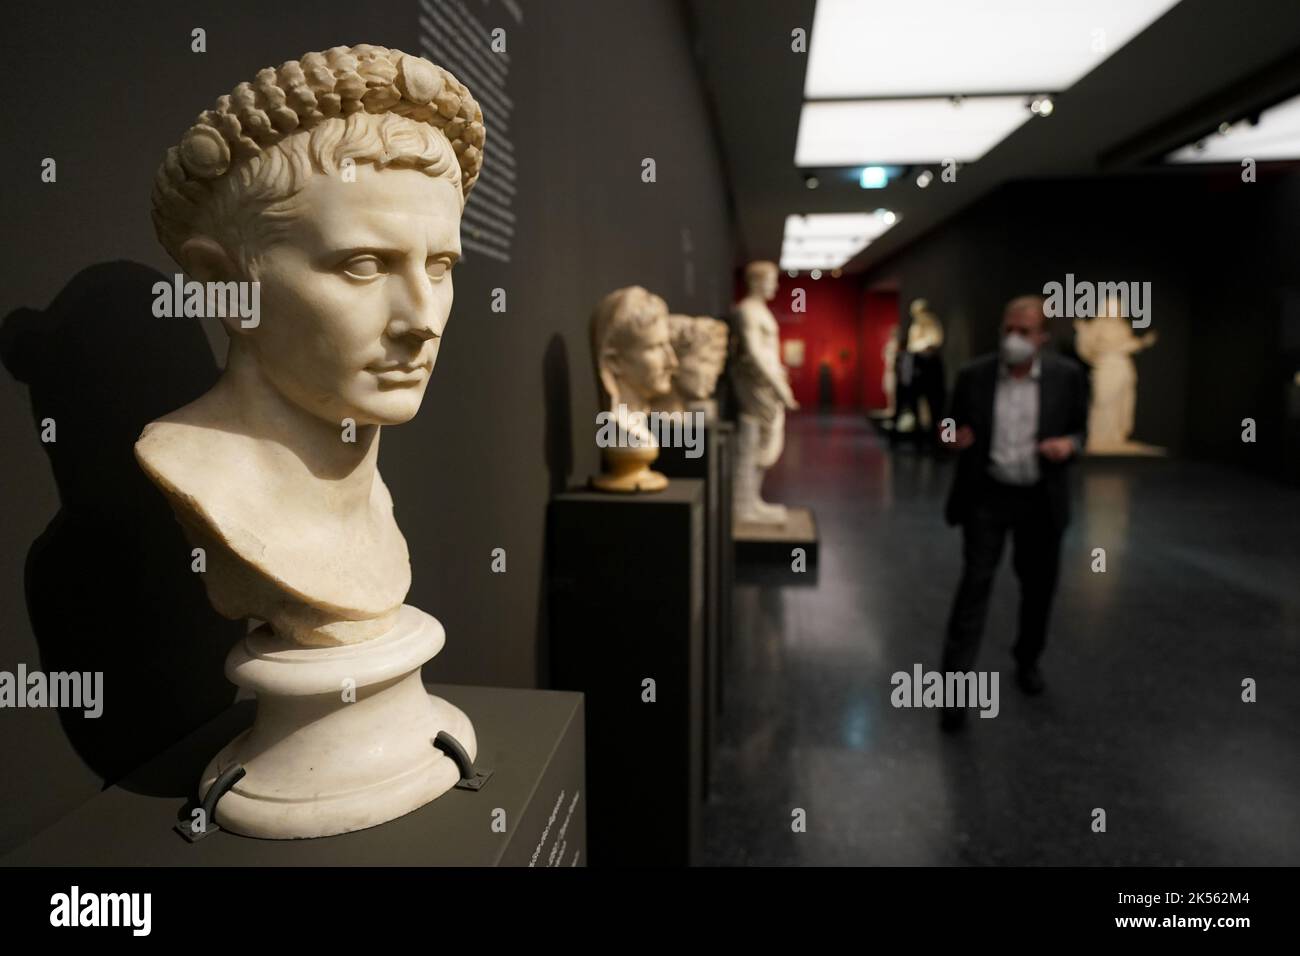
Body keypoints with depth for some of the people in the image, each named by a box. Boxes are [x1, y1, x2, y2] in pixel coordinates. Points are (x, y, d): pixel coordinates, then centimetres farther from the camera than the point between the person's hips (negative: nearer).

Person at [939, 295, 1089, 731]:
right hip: (986, 495, -1)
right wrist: (957, 438, -16)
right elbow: (956, 426, 6)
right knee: (975, 582, -6)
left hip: (1041, 499, 2)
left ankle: (1028, 659, 40)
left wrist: (1069, 444, -17)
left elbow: (1079, 430, 5)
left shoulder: (1068, 376, -4)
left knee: (1038, 584, 15)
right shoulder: (974, 375, -4)